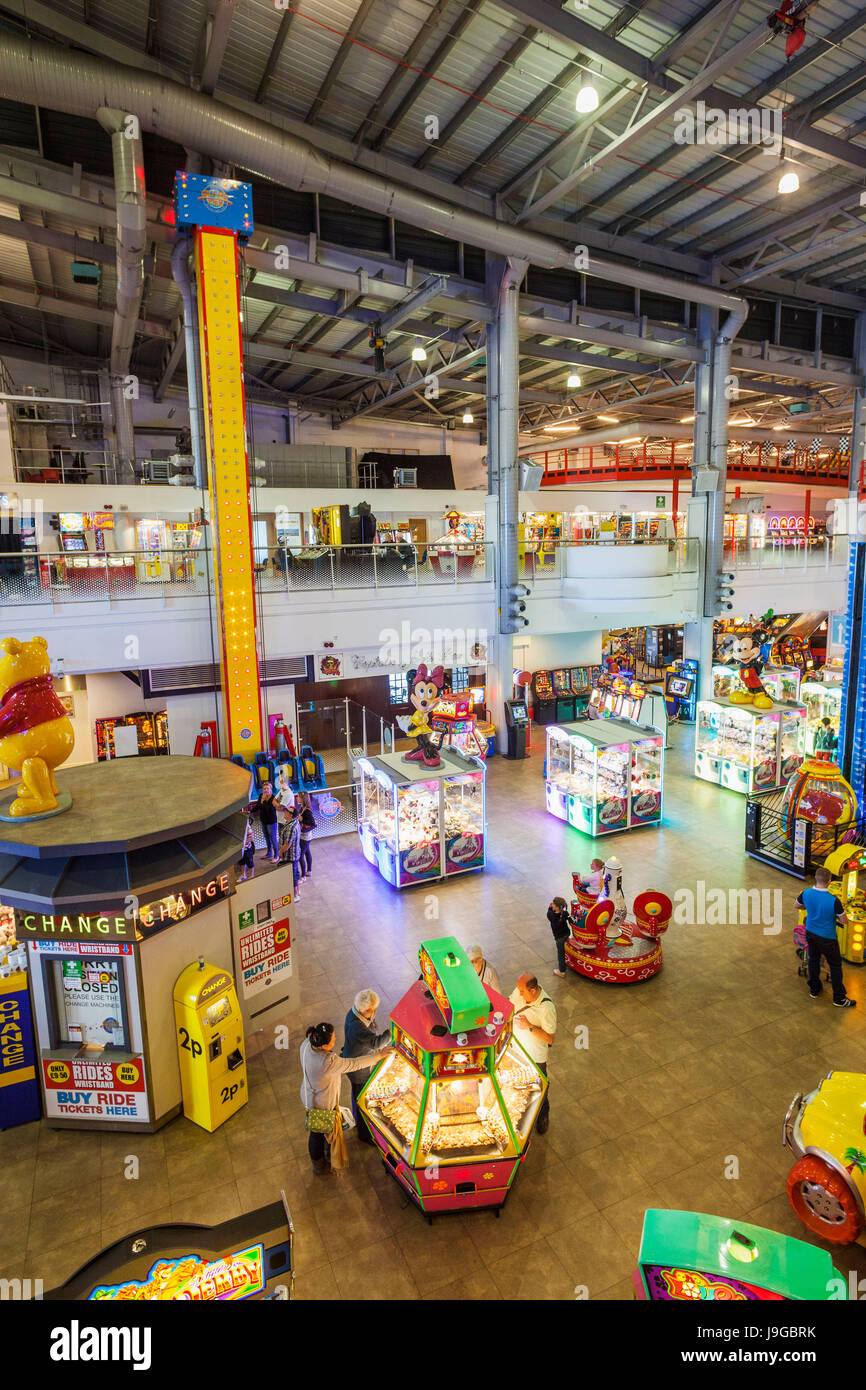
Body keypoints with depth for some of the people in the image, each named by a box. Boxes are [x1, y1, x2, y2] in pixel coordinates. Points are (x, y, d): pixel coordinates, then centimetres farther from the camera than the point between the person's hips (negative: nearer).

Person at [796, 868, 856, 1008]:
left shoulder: (806, 893, -14)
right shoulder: (833, 900, -29)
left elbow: (797, 905, 5)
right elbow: (843, 920, -18)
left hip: (810, 933, 5)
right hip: (827, 937, -5)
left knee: (813, 960, 22)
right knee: (835, 965, 13)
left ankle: (814, 989, 38)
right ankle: (839, 998, 23)